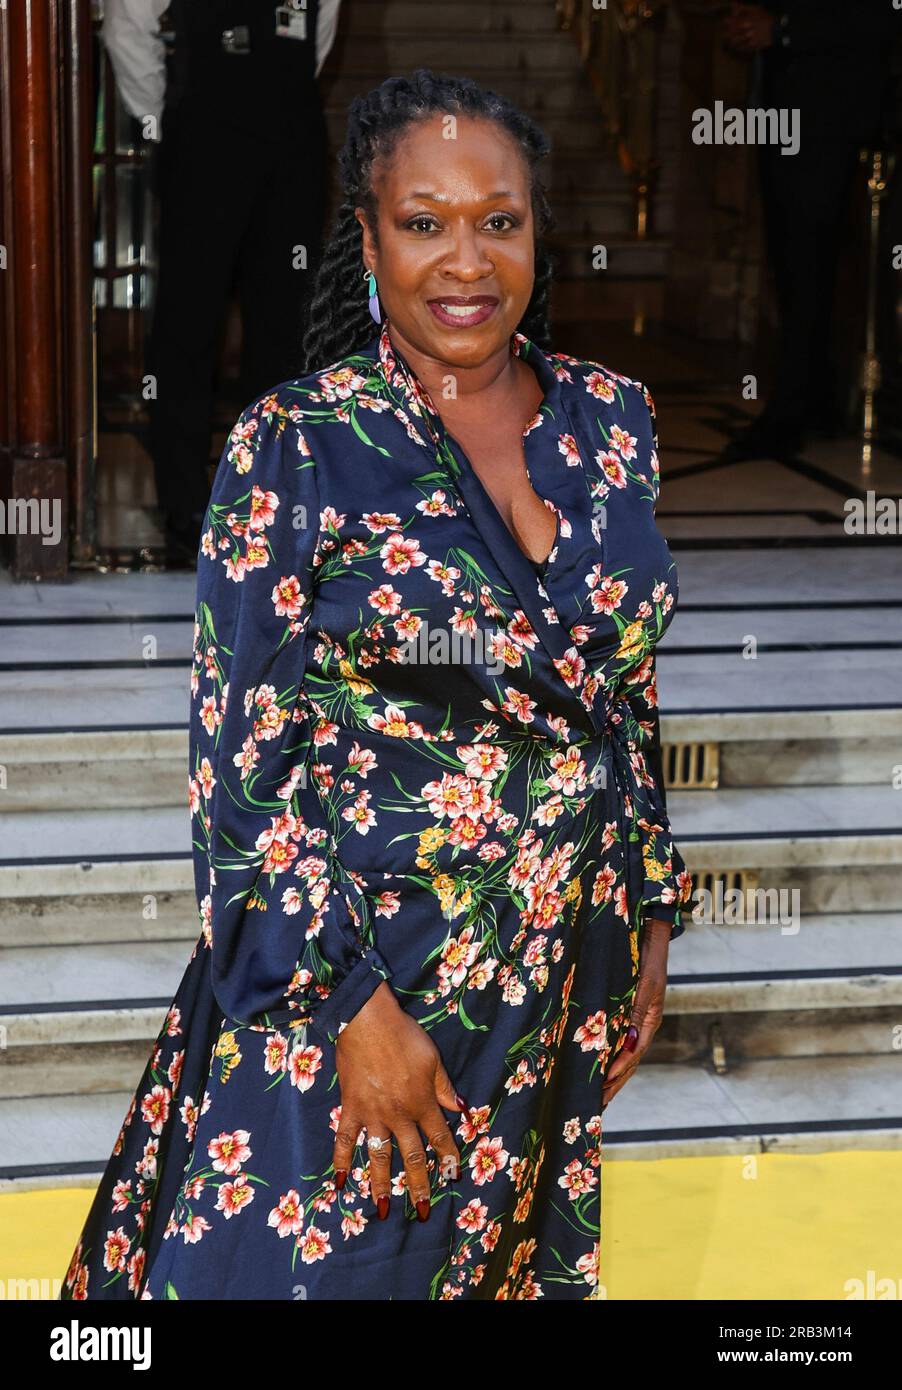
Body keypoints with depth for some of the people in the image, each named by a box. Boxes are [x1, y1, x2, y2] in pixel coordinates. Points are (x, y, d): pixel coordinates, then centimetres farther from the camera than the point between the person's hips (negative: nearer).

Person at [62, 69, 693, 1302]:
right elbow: (241, 763, -12)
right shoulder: (296, 448, -11)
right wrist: (353, 1007, -17)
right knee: (310, 1259, 1)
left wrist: (652, 917, 12)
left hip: (559, 989, 5)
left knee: (513, 1265, 15)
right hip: (347, 969, -4)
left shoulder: (611, 421, 3)